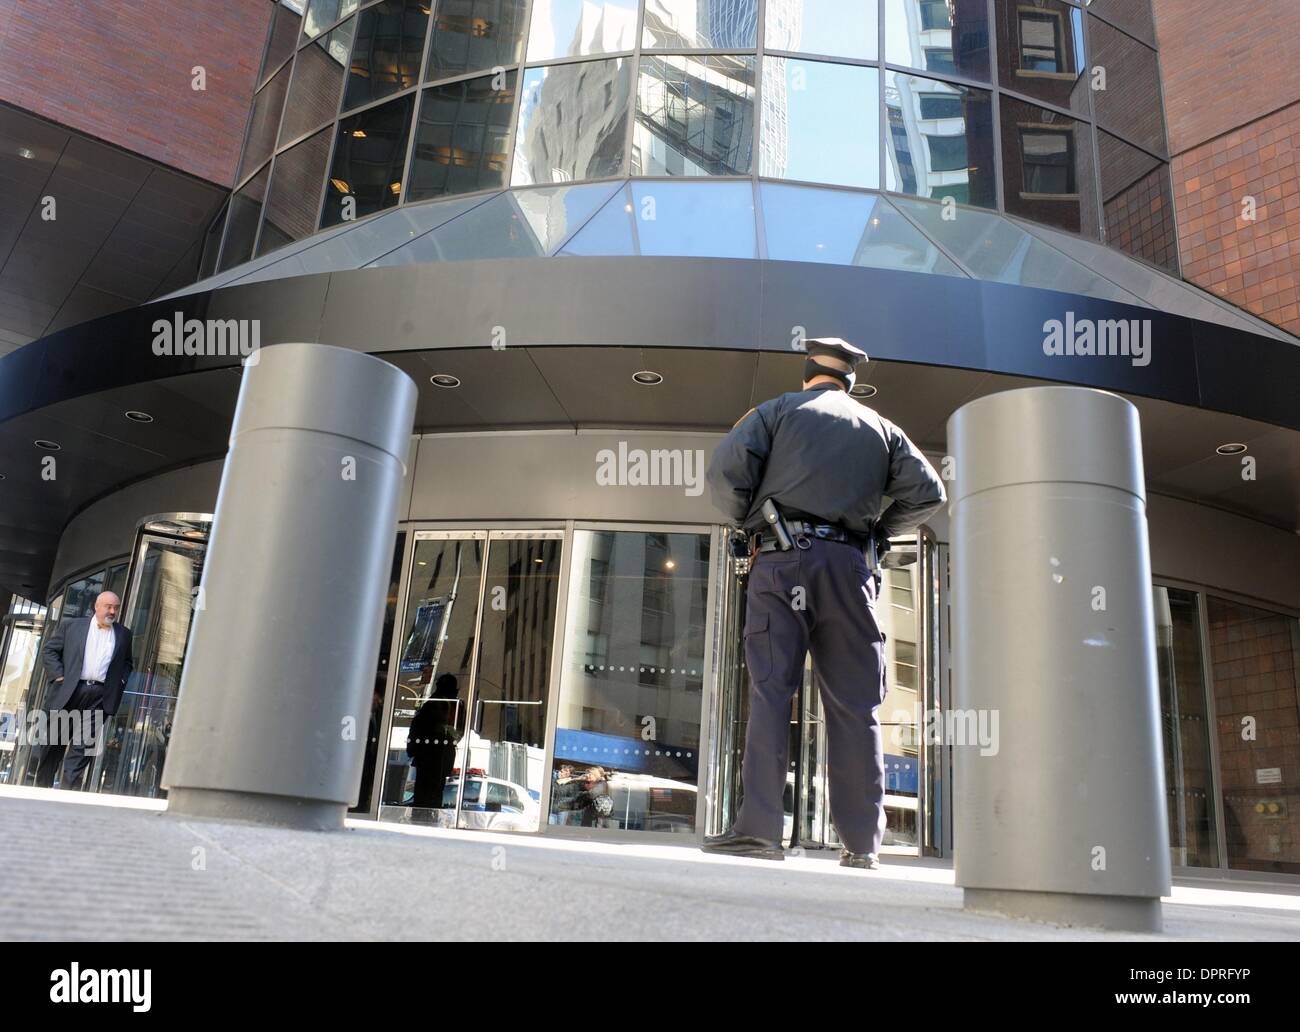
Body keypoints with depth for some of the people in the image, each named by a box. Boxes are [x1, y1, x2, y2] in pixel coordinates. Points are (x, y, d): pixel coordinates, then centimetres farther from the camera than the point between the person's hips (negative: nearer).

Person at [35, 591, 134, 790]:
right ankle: (42, 787, 20)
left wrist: (120, 682, 5)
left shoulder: (123, 635, 14)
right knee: (55, 741, 8)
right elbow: (48, 650, 7)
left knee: (83, 745, -6)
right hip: (69, 691, -1)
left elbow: (127, 663, 22)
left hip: (100, 697, 1)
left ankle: (66, 790, -5)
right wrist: (59, 676, -4)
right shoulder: (71, 625, 8)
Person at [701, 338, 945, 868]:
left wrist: (746, 519, 13)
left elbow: (726, 469, -2)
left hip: (783, 559, -2)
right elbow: (927, 492, 10)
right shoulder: (880, 426, 22)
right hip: (850, 566, 2)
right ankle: (861, 841, 1)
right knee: (854, 705, 2)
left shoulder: (778, 409, 14)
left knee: (770, 690, -6)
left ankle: (759, 827, -13)